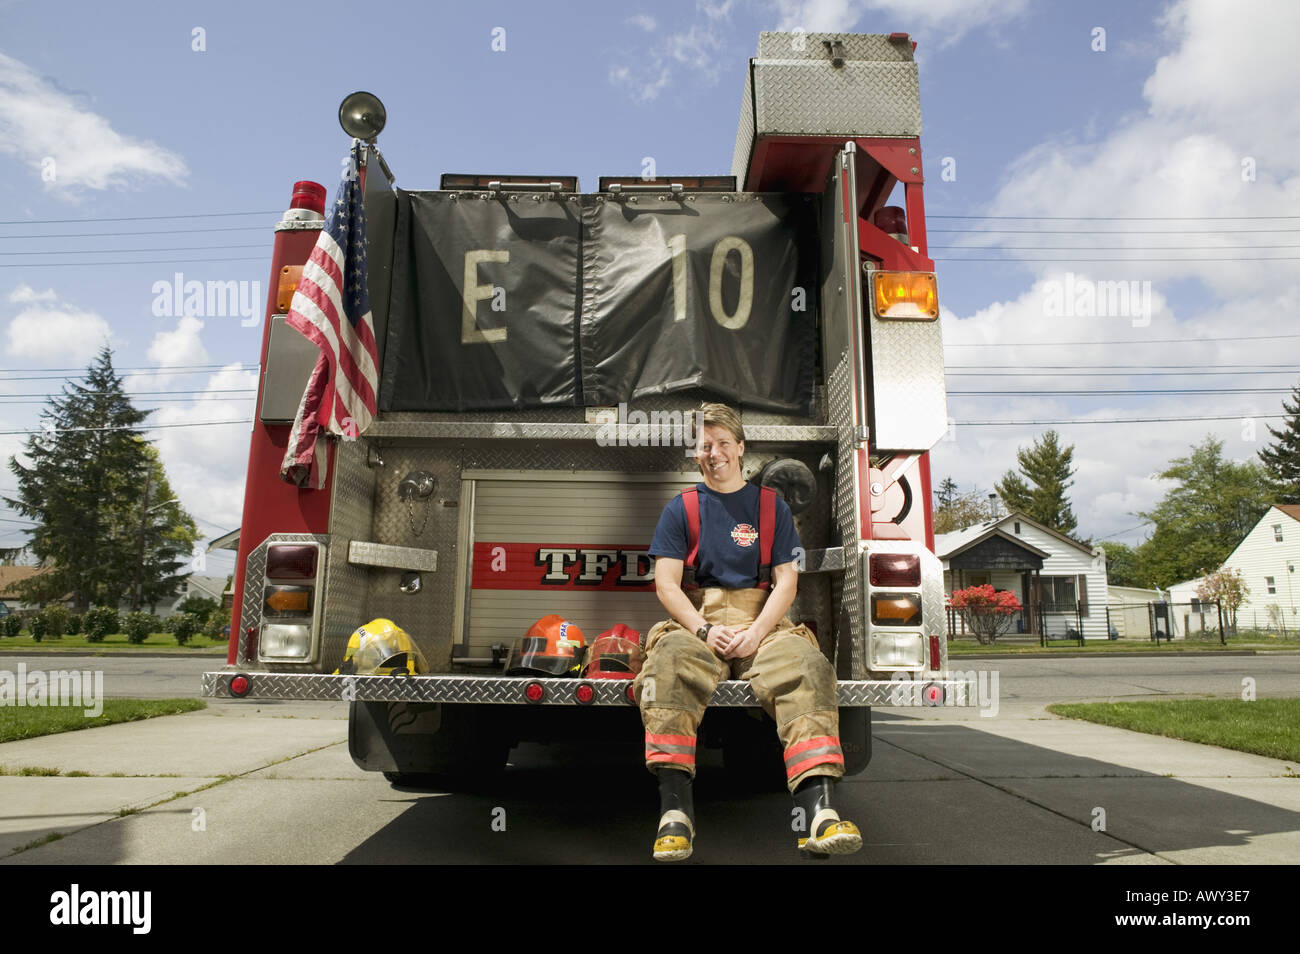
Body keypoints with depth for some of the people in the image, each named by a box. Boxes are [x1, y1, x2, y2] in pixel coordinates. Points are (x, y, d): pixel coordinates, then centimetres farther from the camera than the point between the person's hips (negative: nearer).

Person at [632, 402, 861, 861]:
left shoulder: (771, 506, 16)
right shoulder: (681, 509, 14)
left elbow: (786, 581, 7)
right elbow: (666, 583, 4)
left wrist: (756, 633, -11)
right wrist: (704, 630, -12)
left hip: (761, 621, 1)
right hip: (696, 621, 0)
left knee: (806, 664, -32)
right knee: (669, 660, -35)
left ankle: (818, 810, -41)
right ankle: (675, 810, -39)